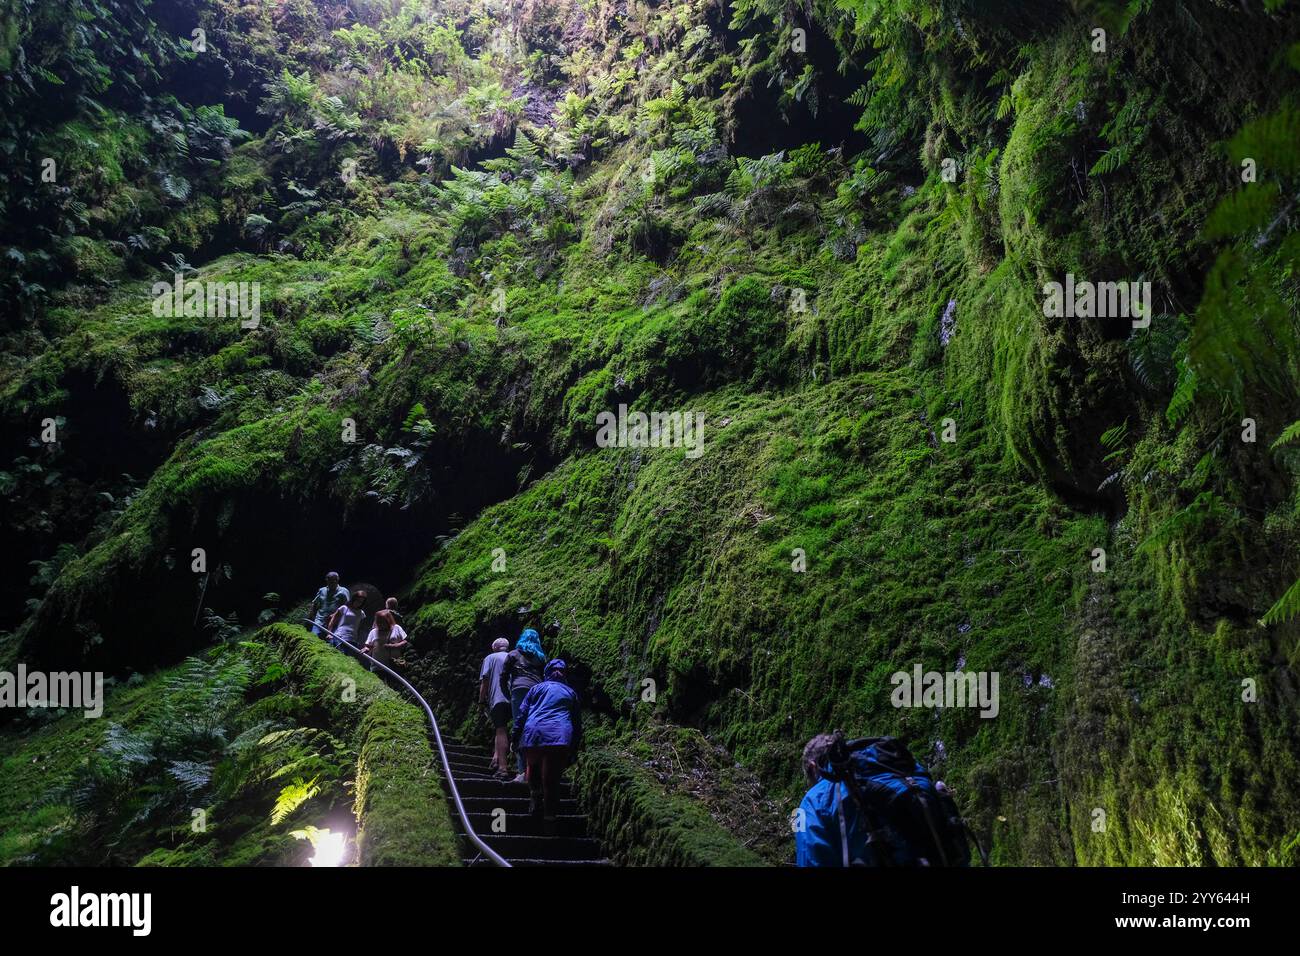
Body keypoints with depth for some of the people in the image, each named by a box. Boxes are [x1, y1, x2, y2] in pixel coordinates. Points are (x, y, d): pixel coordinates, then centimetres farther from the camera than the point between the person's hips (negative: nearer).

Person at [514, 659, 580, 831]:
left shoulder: (537, 688, 19)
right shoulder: (571, 693, 23)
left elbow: (522, 714, 13)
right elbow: (577, 722, 23)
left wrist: (515, 738, 16)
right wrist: (574, 749, 27)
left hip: (533, 734, 0)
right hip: (560, 738, 0)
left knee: (532, 768, 24)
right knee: (552, 779, 2)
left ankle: (535, 796, 5)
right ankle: (550, 818, 0)